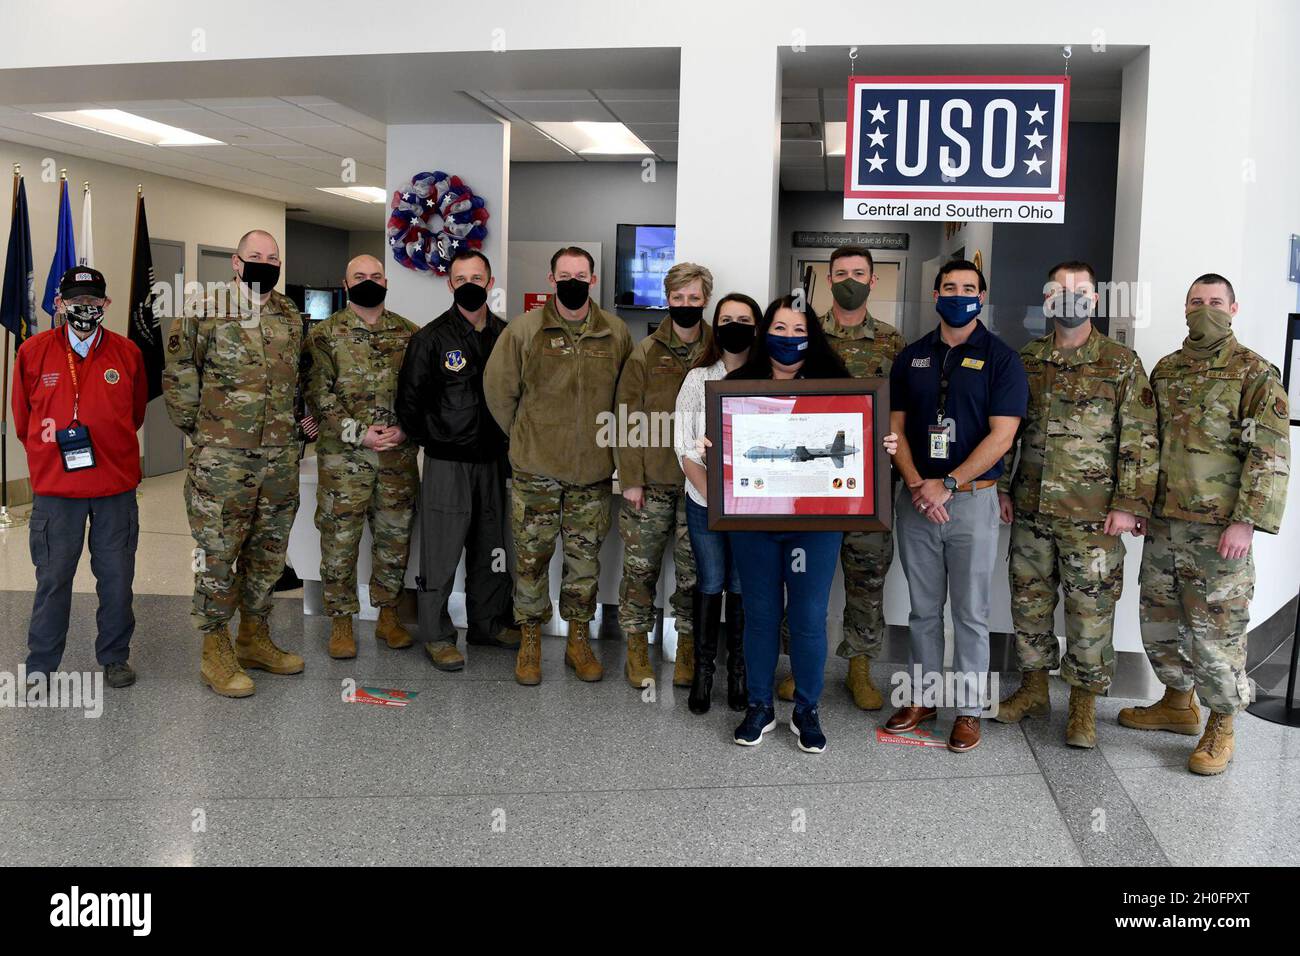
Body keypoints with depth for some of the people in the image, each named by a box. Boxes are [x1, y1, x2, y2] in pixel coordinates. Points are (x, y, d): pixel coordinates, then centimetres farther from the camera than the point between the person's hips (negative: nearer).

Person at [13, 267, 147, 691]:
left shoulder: (127, 352, 1)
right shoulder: (34, 351, -2)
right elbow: (22, 418, 9)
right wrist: (52, 452, 12)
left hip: (116, 486, 1)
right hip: (55, 486, -1)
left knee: (117, 577, 9)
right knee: (53, 578, 5)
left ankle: (114, 656, 24)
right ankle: (39, 665, 18)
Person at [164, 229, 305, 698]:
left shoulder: (292, 319, 11)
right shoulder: (205, 314, -5)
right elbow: (178, 377, -3)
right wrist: (199, 429, -3)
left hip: (280, 457, 6)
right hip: (223, 460, -5)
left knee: (267, 553, 13)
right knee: (218, 553, 0)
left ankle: (254, 638, 27)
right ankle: (215, 650, 10)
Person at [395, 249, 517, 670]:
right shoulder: (431, 337, -6)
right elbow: (409, 399, -3)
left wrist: (506, 439, 6)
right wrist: (432, 440, 2)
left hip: (493, 460, 5)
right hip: (446, 462, -4)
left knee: (490, 547, 14)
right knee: (441, 551, -1)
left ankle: (489, 623, 28)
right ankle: (437, 635, 10)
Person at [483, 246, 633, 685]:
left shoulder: (616, 333, 3)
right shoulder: (524, 329, -4)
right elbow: (498, 388, 2)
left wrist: (609, 436, 8)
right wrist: (522, 436, 5)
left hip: (593, 469, 2)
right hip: (535, 469, -2)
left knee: (586, 558, 9)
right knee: (532, 557, 5)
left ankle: (579, 640, 24)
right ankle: (530, 640, 20)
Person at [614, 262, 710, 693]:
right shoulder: (645, 353, 0)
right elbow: (628, 420, -2)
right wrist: (631, 479, -7)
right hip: (650, 481, -1)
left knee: (694, 572, 9)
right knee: (641, 567, 6)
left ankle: (688, 649, 23)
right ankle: (637, 648, 19)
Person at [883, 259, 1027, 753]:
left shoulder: (1000, 357, -2)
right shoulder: (911, 357, 9)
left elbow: (1001, 435, -10)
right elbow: (896, 427, 6)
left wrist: (947, 485, -16)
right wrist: (916, 485, -9)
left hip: (972, 500, -3)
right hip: (915, 501, 3)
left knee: (970, 613, 4)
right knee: (923, 609, 12)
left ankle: (969, 708, 15)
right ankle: (923, 695, 24)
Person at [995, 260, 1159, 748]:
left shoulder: (1120, 364, -3)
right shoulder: (1027, 359, 9)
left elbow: (1141, 439, -5)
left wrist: (1129, 503, -11)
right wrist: (1002, 487, 9)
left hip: (1092, 517, -4)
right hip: (1030, 509, 4)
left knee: (1091, 610, 2)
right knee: (1029, 601, 12)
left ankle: (1083, 703, 16)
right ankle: (1033, 689, 28)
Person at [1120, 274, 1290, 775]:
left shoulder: (1255, 374, -6)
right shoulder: (1165, 370, 12)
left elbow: (1270, 455, -12)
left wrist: (1246, 521, -18)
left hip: (1217, 527, -6)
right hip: (1163, 522, 6)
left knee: (1214, 629, -2)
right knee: (1158, 618, 14)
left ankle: (1221, 726, 14)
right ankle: (1178, 703, 33)